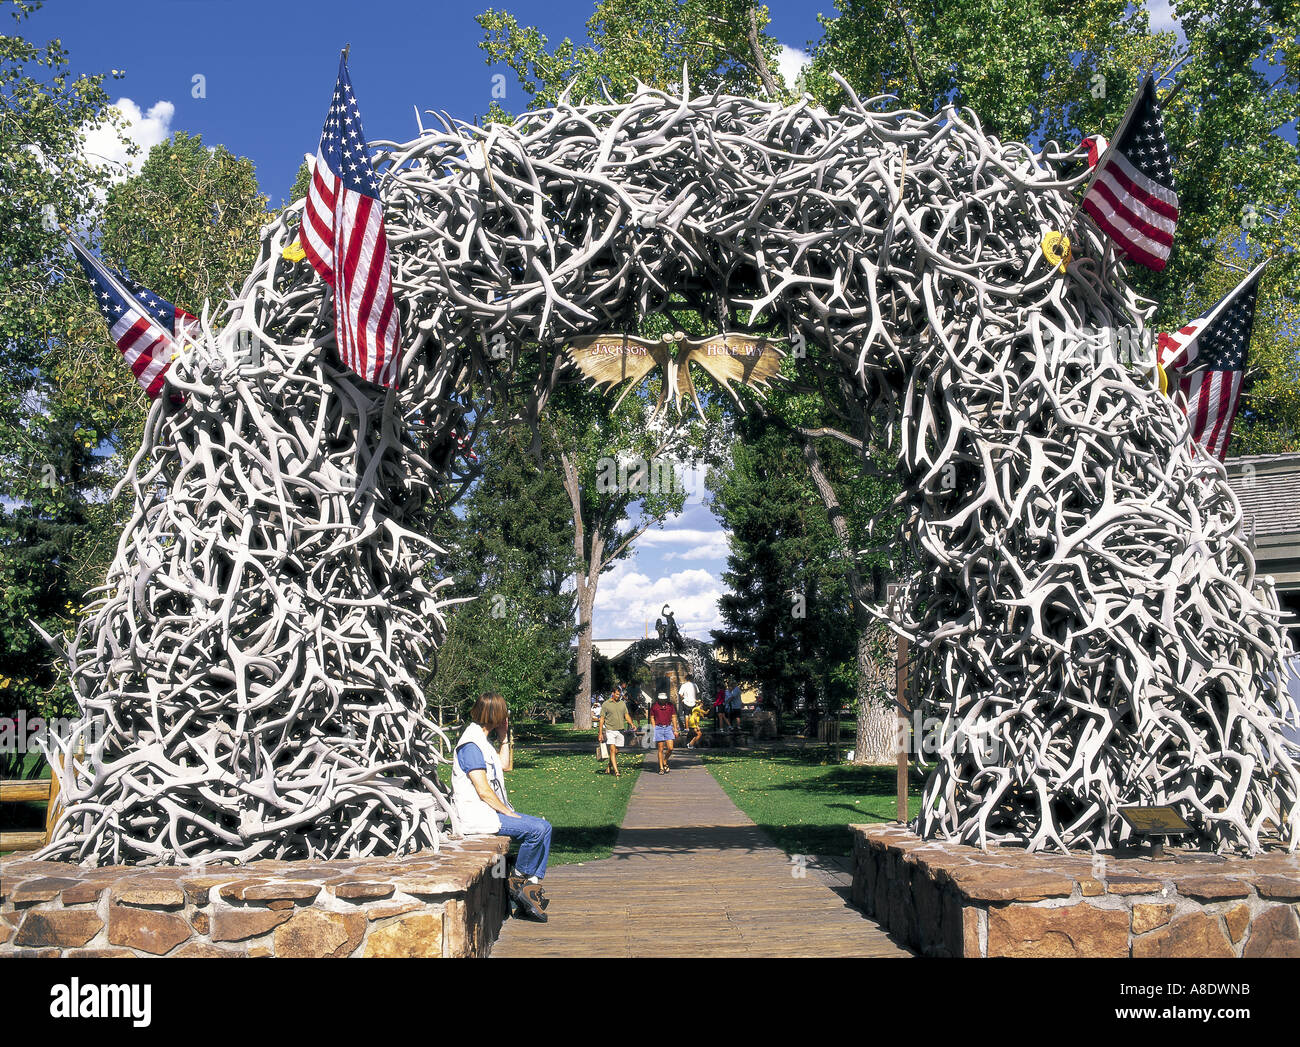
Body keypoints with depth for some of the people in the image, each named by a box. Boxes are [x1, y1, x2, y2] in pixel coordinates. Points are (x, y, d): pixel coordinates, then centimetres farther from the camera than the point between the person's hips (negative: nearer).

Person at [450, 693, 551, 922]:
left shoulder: (483, 739, 16)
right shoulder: (471, 744, -16)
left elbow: (502, 763, 32)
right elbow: (483, 791, -20)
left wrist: (504, 737, 21)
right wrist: (509, 813, -13)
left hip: (492, 810, 10)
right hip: (476, 815, -10)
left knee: (544, 826, 1)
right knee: (536, 829, -20)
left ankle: (533, 885, -2)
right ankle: (518, 880, -3)